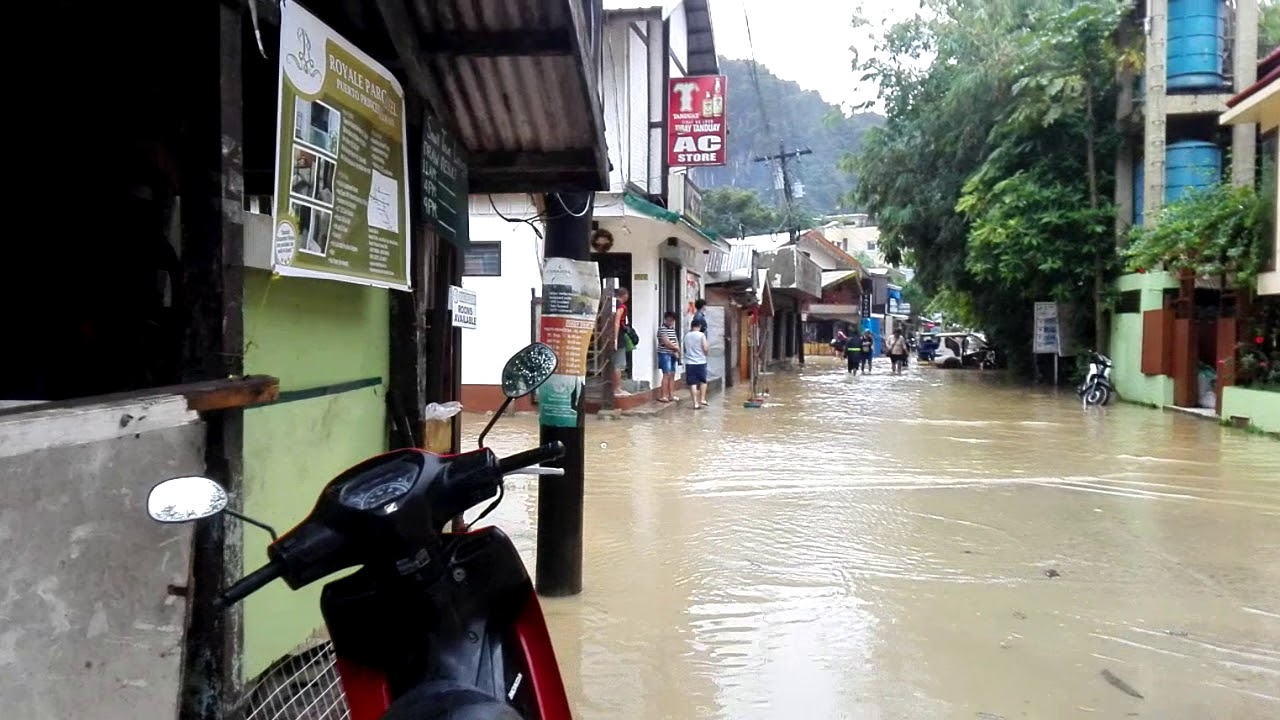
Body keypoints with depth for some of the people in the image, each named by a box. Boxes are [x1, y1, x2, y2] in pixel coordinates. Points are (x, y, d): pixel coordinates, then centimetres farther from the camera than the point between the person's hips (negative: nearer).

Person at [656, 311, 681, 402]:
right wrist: (677, 348, -4)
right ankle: (663, 396, -11)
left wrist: (676, 351, -6)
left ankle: (671, 395, 12)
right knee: (667, 374, -12)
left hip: (672, 355, 8)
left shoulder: (673, 329, 16)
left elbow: (676, 341, 13)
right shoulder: (662, 329, -11)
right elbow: (666, 342, -17)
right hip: (665, 354, -8)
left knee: (672, 375, 8)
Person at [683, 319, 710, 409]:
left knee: (692, 383, 2)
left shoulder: (686, 335, 6)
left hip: (689, 363, 2)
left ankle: (696, 402, -2)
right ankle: (702, 399, 10)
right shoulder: (701, 335, -6)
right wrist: (709, 348, 11)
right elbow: (706, 349, -10)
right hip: (701, 362, -2)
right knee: (703, 381, 16)